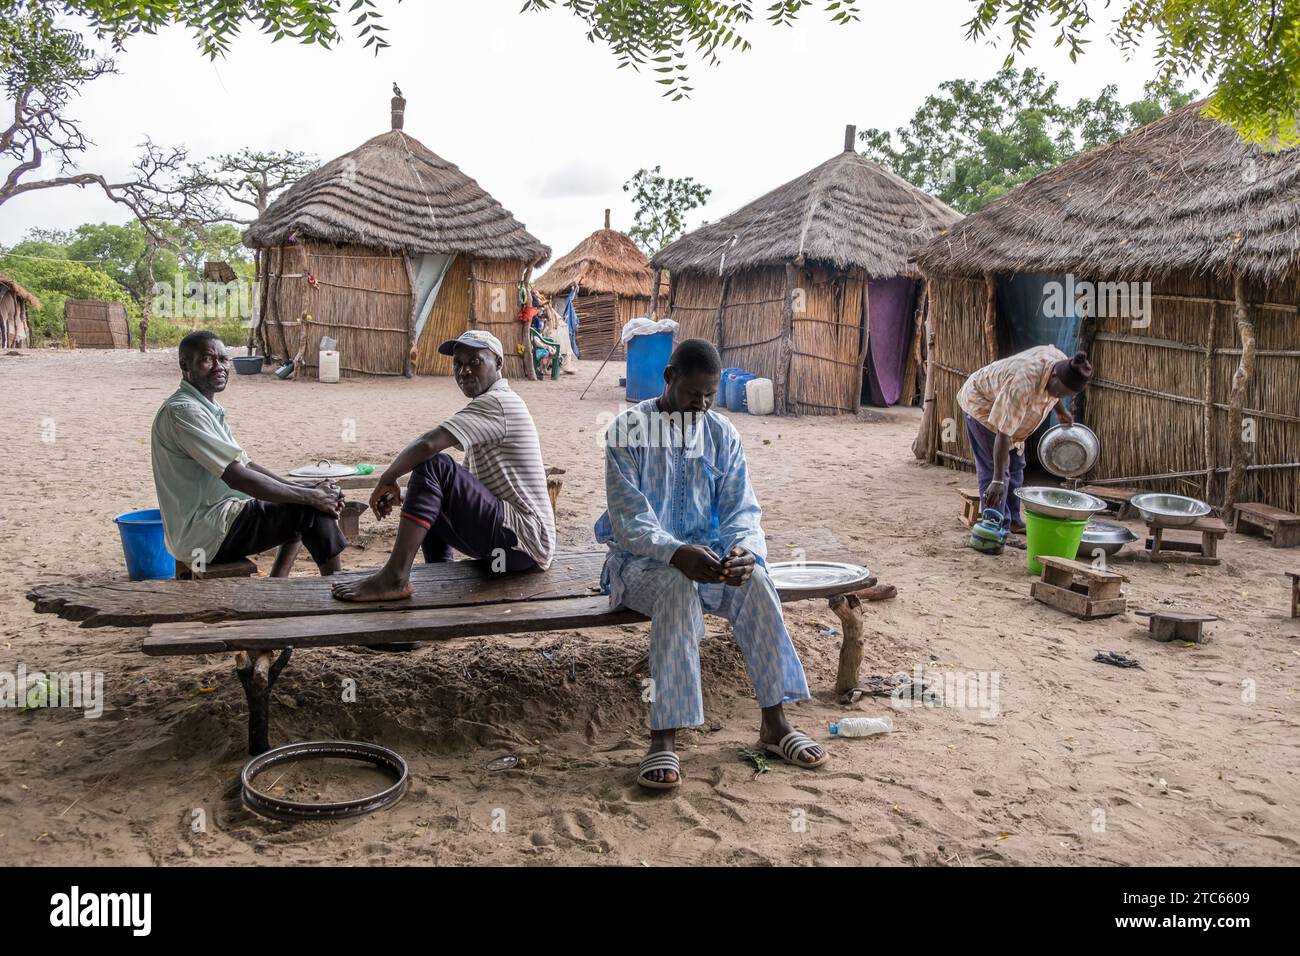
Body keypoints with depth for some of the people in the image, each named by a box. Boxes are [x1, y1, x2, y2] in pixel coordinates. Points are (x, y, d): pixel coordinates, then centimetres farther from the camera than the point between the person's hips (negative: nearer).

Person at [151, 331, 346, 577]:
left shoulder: (208, 409, 13)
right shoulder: (183, 411, -19)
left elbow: (245, 465, 13)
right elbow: (237, 477, -25)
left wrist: (309, 491, 0)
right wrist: (311, 496, -20)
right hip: (204, 534, -11)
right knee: (312, 509, -13)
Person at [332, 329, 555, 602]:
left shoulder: (497, 402, -13)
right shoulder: (496, 406, 20)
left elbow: (428, 444, -25)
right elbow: (465, 480, 23)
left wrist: (387, 480, -8)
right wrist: (408, 494, 10)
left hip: (522, 541, -11)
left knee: (433, 464, -22)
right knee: (428, 504, 26)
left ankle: (394, 578, -23)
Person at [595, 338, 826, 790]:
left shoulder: (722, 434, 4)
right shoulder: (627, 429, -9)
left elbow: (741, 509, 0)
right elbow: (628, 517, -16)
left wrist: (746, 549, -24)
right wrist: (676, 553, -35)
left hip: (707, 550, 4)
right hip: (642, 555, -3)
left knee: (756, 580, -28)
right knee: (678, 586, -37)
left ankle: (774, 724, -17)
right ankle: (663, 739, -34)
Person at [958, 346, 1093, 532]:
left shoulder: (1061, 362, -20)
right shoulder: (1023, 383, -42)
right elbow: (1003, 434, -41)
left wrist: (1062, 411, 19)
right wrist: (998, 480, -41)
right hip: (981, 403, -9)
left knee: (1015, 465, 12)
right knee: (994, 467, -13)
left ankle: (1012, 520, 23)